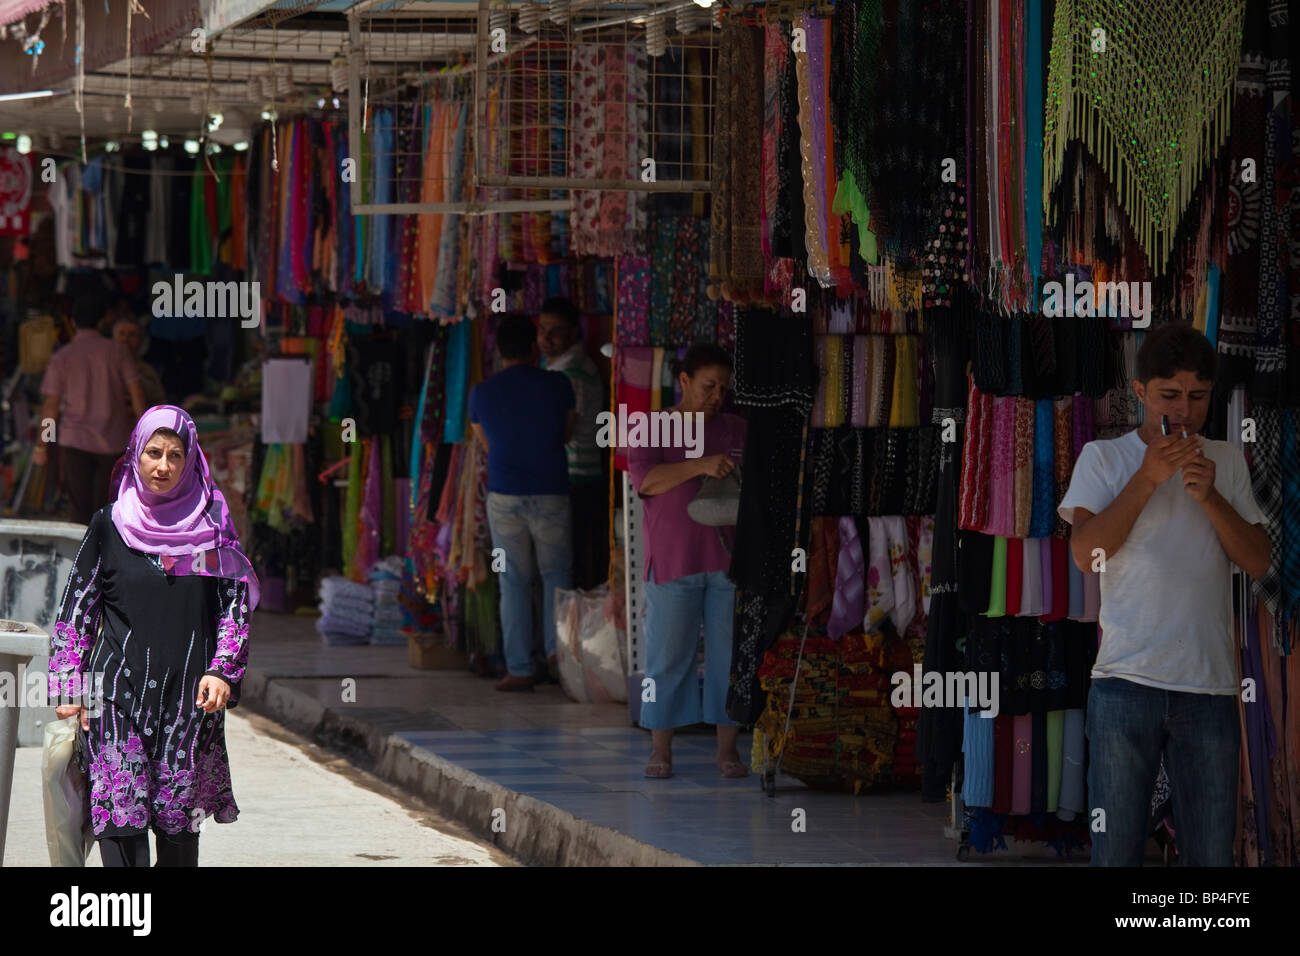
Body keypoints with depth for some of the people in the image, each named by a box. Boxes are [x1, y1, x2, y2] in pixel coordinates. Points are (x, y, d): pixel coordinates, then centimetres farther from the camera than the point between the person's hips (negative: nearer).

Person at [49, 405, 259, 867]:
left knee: (180, 824, 1)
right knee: (122, 822, -12)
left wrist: (222, 671, -6)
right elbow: (76, 608, 8)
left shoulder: (212, 525, 8)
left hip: (190, 694, 1)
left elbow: (236, 603, 8)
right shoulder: (109, 525, 7)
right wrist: (69, 688, 0)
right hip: (119, 692, -1)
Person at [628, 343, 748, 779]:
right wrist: (701, 466, -24)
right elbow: (645, 480, -12)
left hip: (729, 558, 2)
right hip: (673, 559, -2)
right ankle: (660, 750, 4)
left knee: (730, 653, 1)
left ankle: (728, 749, 6)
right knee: (667, 653, -1)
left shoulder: (737, 430, 12)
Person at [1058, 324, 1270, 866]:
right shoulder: (1103, 458, 6)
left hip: (1209, 686, 2)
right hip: (1125, 682, -2)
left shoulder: (1226, 462, 14)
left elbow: (1258, 562, 7)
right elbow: (1086, 554, -6)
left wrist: (1208, 497, -7)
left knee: (1212, 853, 1)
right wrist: (1147, 479, -11)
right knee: (1115, 849, -3)